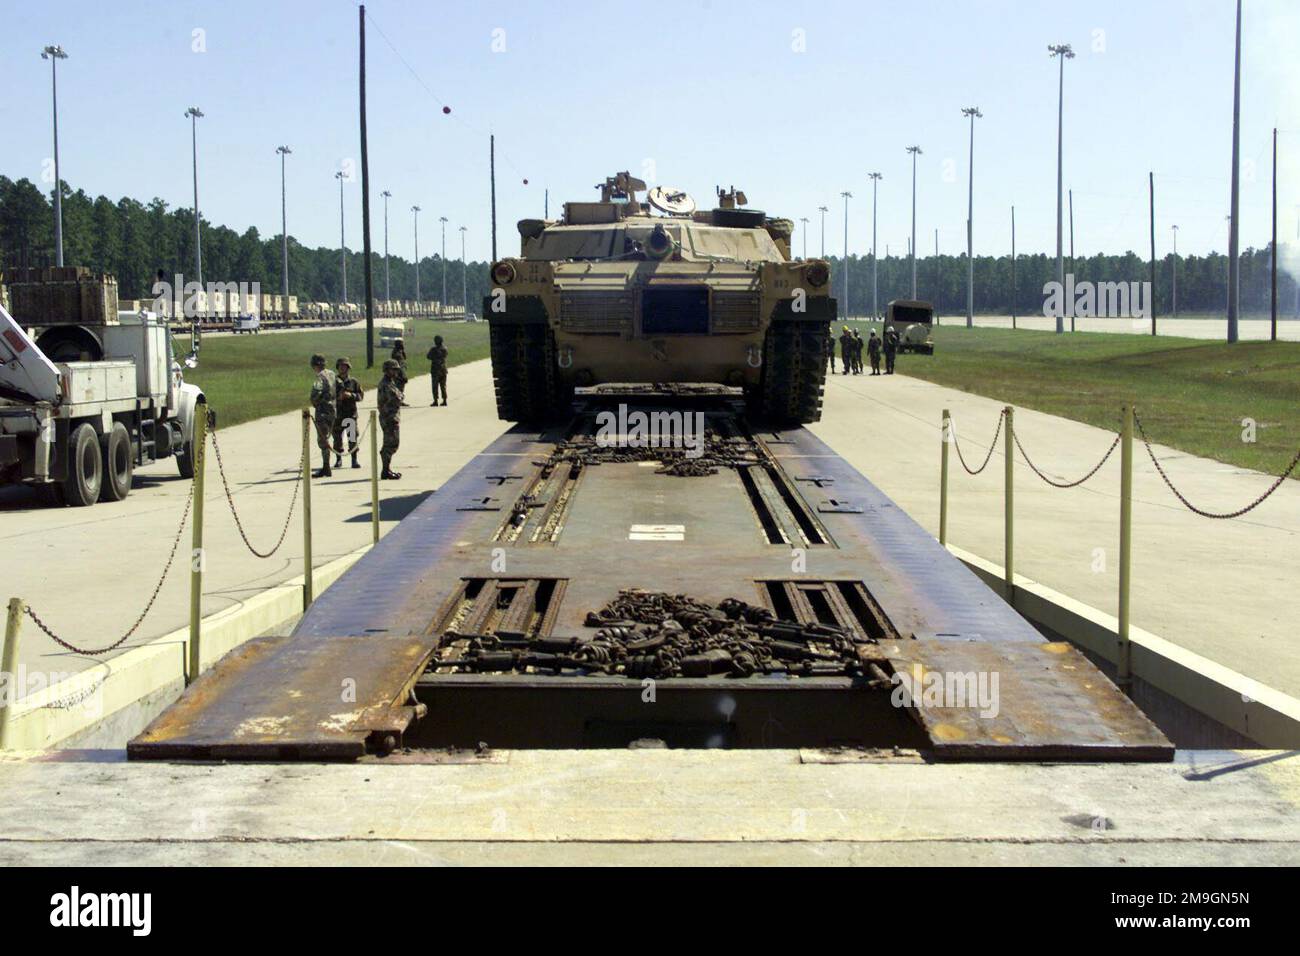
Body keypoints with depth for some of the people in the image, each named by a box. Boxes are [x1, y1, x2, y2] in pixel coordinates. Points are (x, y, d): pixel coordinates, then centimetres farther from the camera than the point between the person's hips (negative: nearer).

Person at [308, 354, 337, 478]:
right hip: (333, 409, 8)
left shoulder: (320, 376, -15)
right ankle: (326, 468, 19)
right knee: (325, 439, 16)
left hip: (322, 411, -8)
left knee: (322, 440, -5)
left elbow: (316, 392, -28)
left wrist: (314, 402, -11)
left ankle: (326, 469, -7)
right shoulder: (331, 374, 10)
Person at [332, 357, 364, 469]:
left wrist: (351, 395, -15)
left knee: (353, 437, -4)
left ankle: (354, 460, 2)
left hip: (350, 412, 0)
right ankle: (338, 459, 14)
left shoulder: (353, 382, 6)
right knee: (337, 437, 3)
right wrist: (337, 397, -12)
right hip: (337, 413, 0)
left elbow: (360, 395, 2)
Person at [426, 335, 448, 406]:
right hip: (443, 370, 4)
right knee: (443, 386, 11)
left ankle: (435, 401, -2)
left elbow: (428, 357, -1)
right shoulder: (445, 349, 0)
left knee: (435, 386, 0)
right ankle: (444, 400, 9)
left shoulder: (433, 349, -14)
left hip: (435, 370, -4)